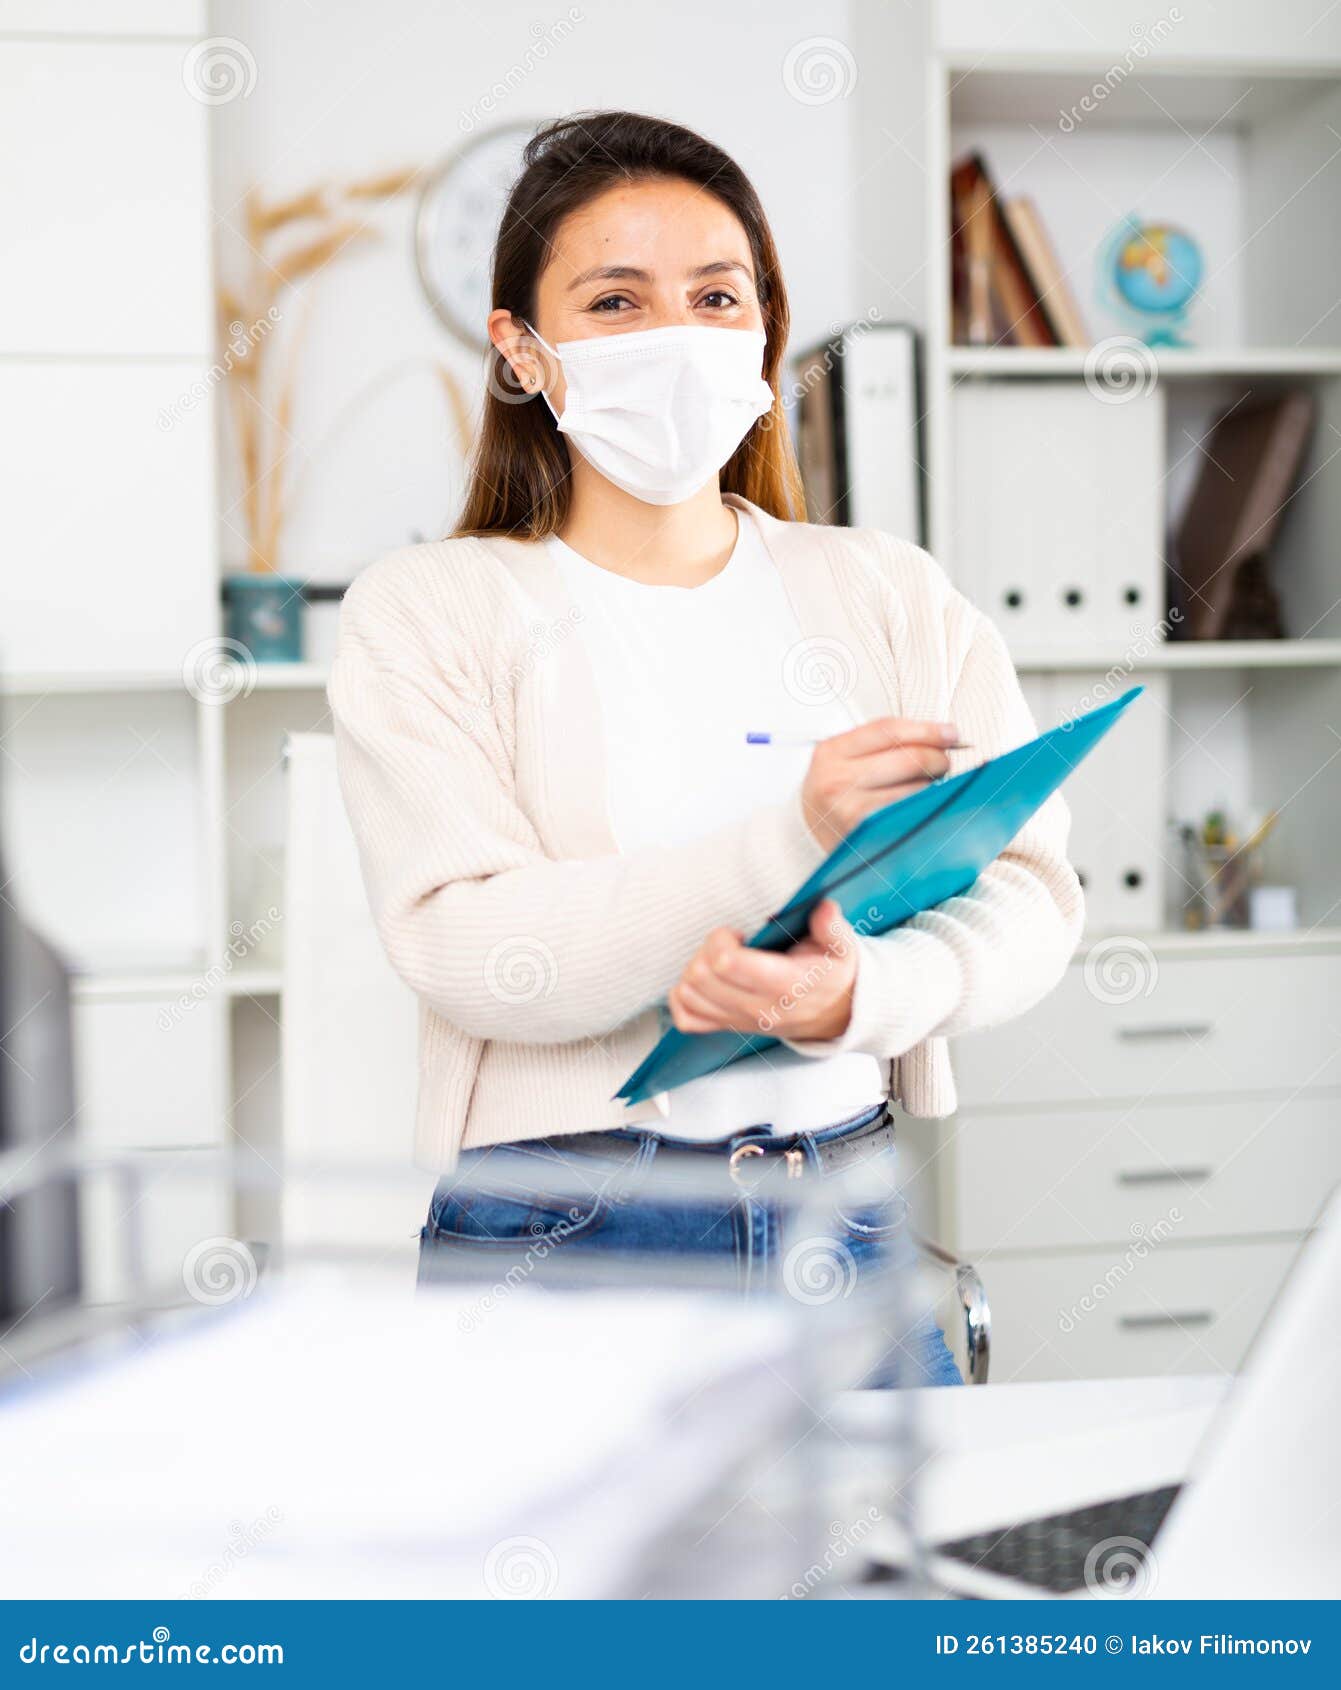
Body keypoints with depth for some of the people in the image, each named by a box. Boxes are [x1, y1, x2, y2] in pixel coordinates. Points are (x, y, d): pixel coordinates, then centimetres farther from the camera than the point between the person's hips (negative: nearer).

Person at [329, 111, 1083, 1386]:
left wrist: (868, 992, -23)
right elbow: (464, 951, -15)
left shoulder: (892, 596, 9)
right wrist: (789, 839, -26)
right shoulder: (425, 610, -1)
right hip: (559, 1234, -2)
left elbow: (1028, 889, -1)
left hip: (853, 1227, 3)